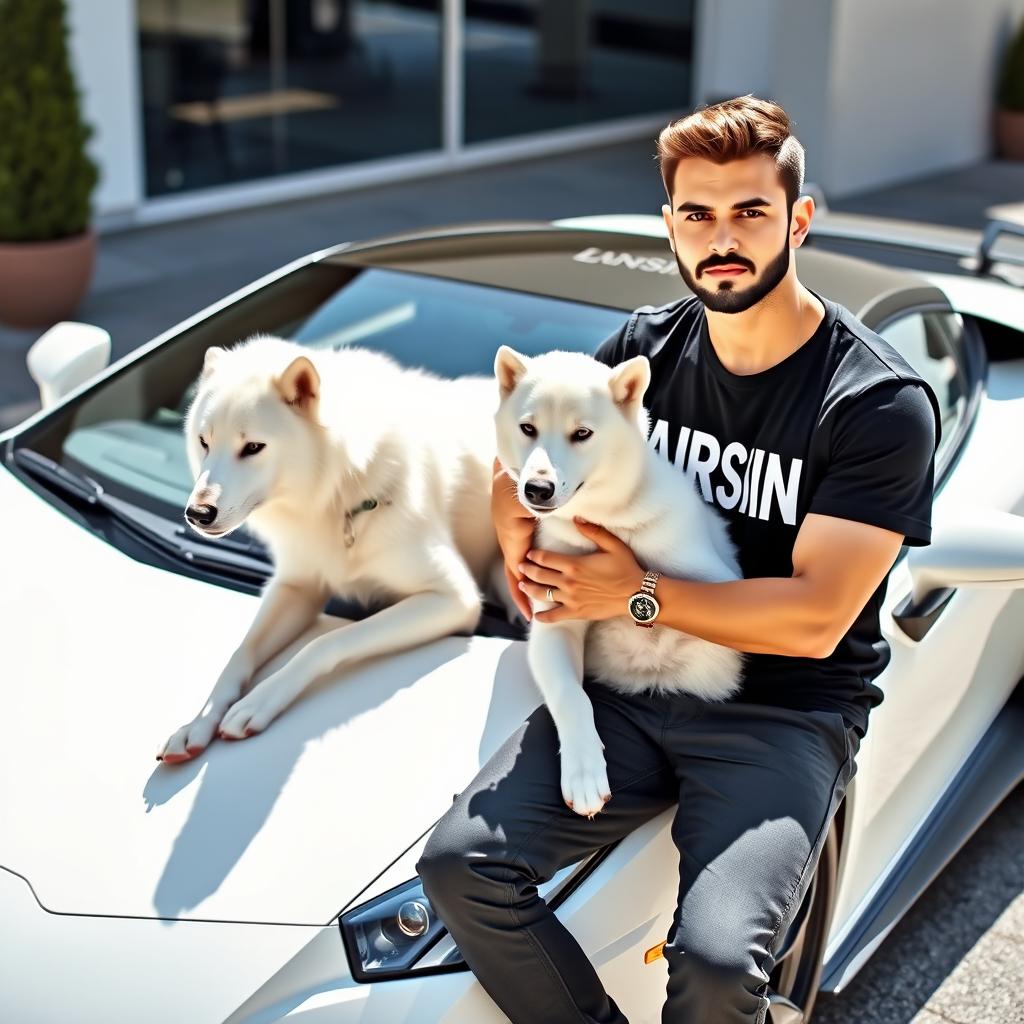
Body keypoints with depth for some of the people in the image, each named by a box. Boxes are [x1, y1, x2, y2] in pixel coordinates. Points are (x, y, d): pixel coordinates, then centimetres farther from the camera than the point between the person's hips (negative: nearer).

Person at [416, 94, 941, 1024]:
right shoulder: (647, 347, 6)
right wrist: (518, 532, -4)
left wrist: (638, 591, -13)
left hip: (787, 715, -4)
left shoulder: (882, 403, -10)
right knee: (461, 865, -17)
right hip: (631, 689, 5)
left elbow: (815, 617, -14)